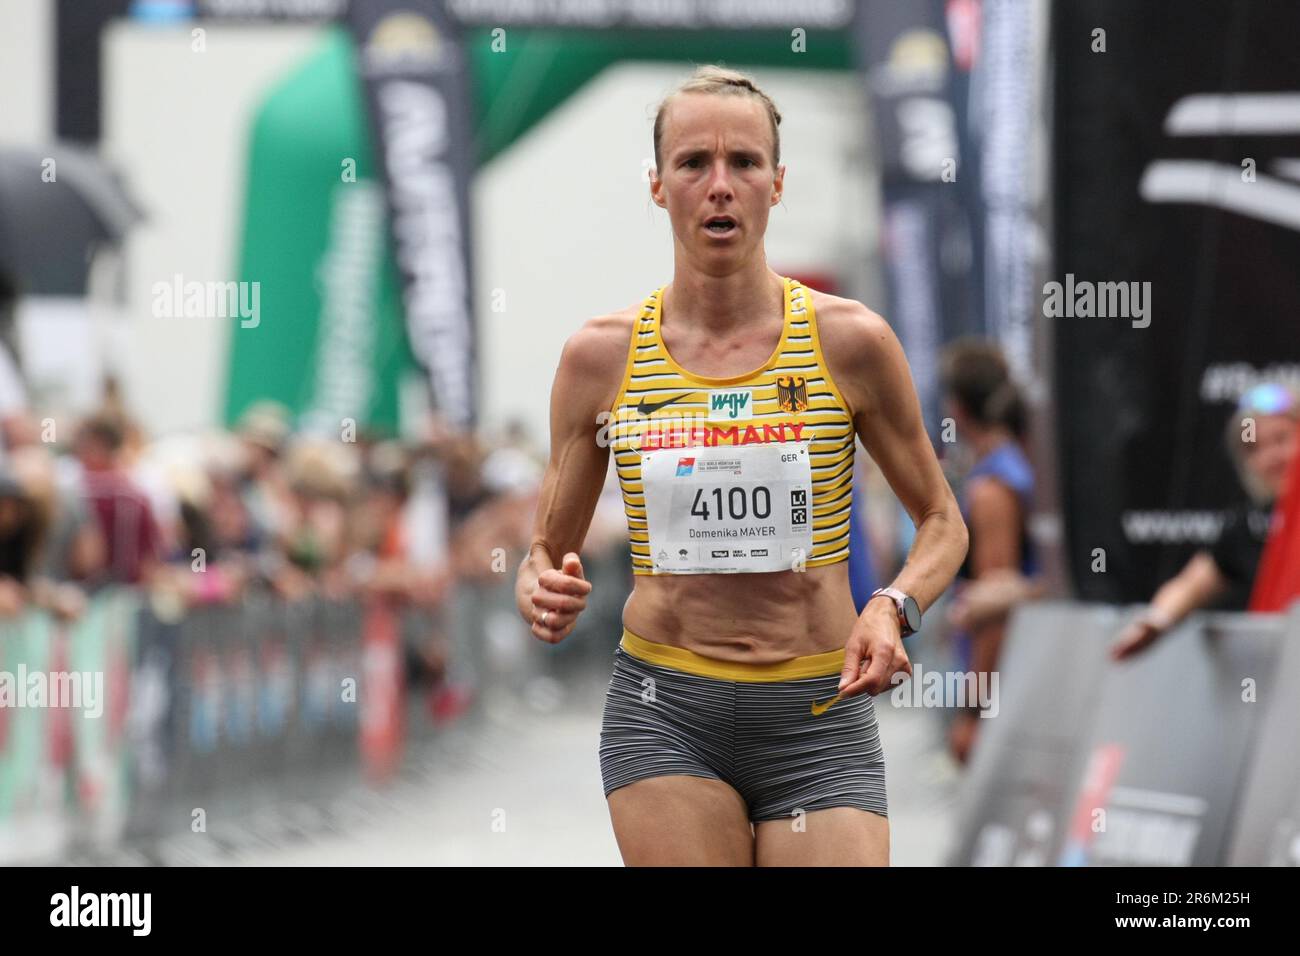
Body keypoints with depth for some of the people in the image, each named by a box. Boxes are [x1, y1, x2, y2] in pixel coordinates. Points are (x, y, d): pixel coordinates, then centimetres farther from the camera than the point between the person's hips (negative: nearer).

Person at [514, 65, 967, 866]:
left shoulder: (849, 341, -2)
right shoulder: (601, 356, 1)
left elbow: (943, 522, 8)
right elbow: (549, 548, 11)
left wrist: (895, 608, -12)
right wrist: (542, 595, -13)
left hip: (819, 717, 0)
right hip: (664, 710, 0)